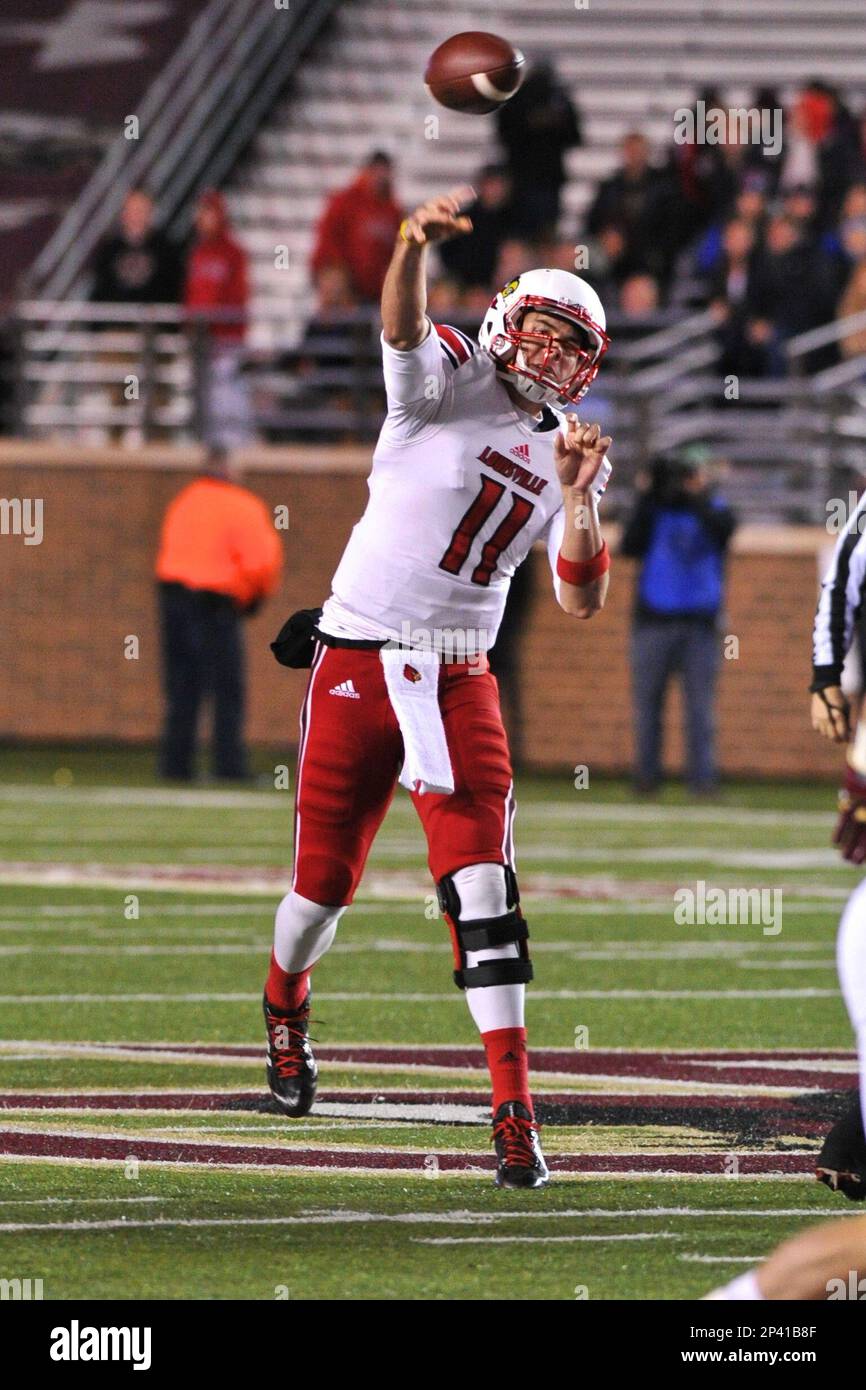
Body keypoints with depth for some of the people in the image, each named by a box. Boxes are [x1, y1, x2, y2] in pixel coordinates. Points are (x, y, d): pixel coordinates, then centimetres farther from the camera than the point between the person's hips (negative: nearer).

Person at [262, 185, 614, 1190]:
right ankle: (285, 1009, 40)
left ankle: (514, 1115, -14)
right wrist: (415, 244, -47)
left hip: (457, 685, 3)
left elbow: (581, 602, 4)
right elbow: (401, 325, -26)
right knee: (324, 880, 5)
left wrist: (578, 498, -10)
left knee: (481, 882, -11)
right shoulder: (449, 381, -2)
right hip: (357, 663, -3)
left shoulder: (563, 454, 10)